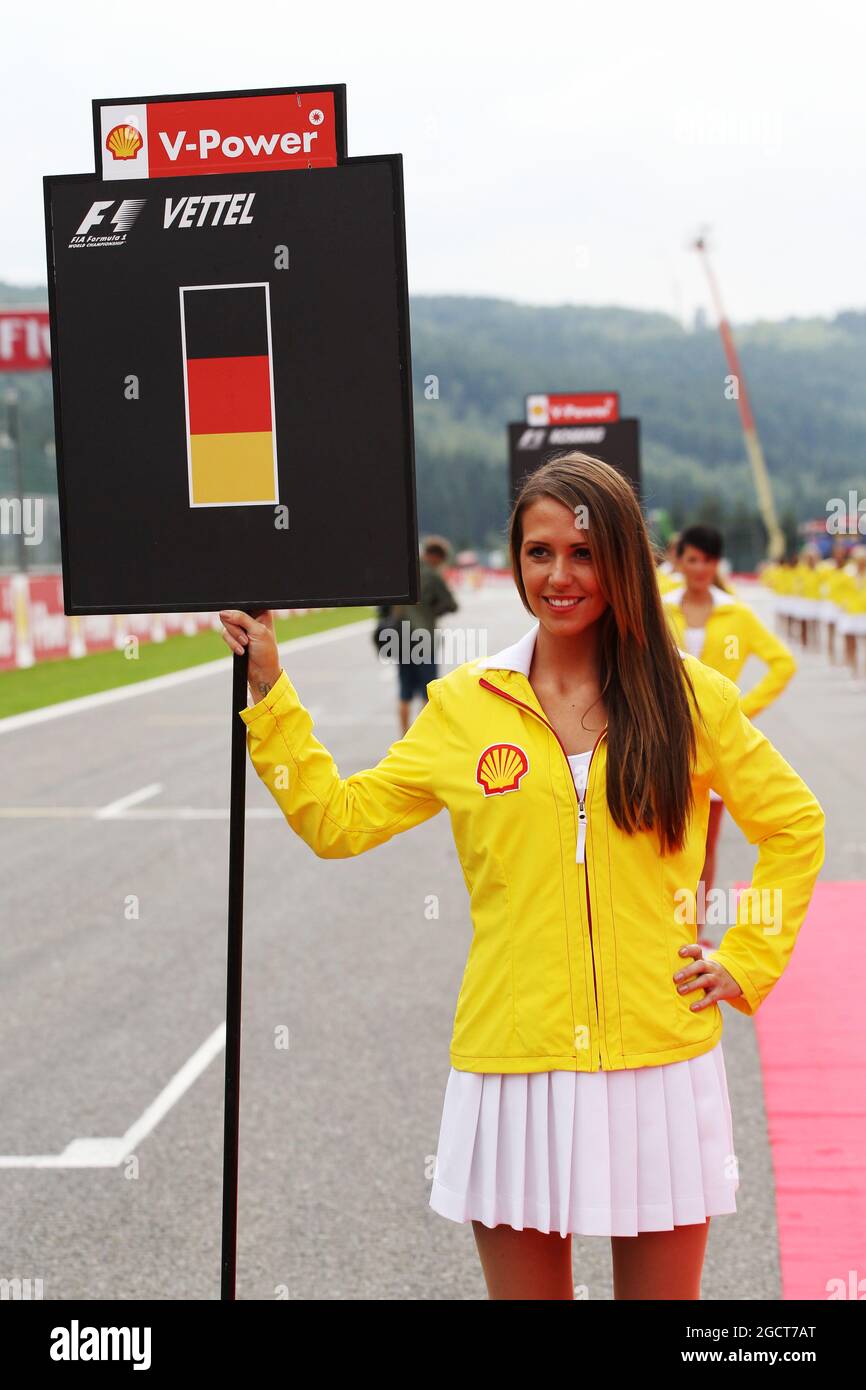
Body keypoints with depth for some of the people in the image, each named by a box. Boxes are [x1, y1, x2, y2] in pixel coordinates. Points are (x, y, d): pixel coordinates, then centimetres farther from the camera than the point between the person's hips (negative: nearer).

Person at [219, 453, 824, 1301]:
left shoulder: (690, 696, 1)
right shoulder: (464, 705, 3)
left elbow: (794, 827, 12)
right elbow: (337, 820, 5)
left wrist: (746, 964, 5)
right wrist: (267, 690, 2)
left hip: (660, 1067, 0)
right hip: (514, 1064, 1)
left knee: (661, 1286, 10)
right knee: (524, 1284, 10)